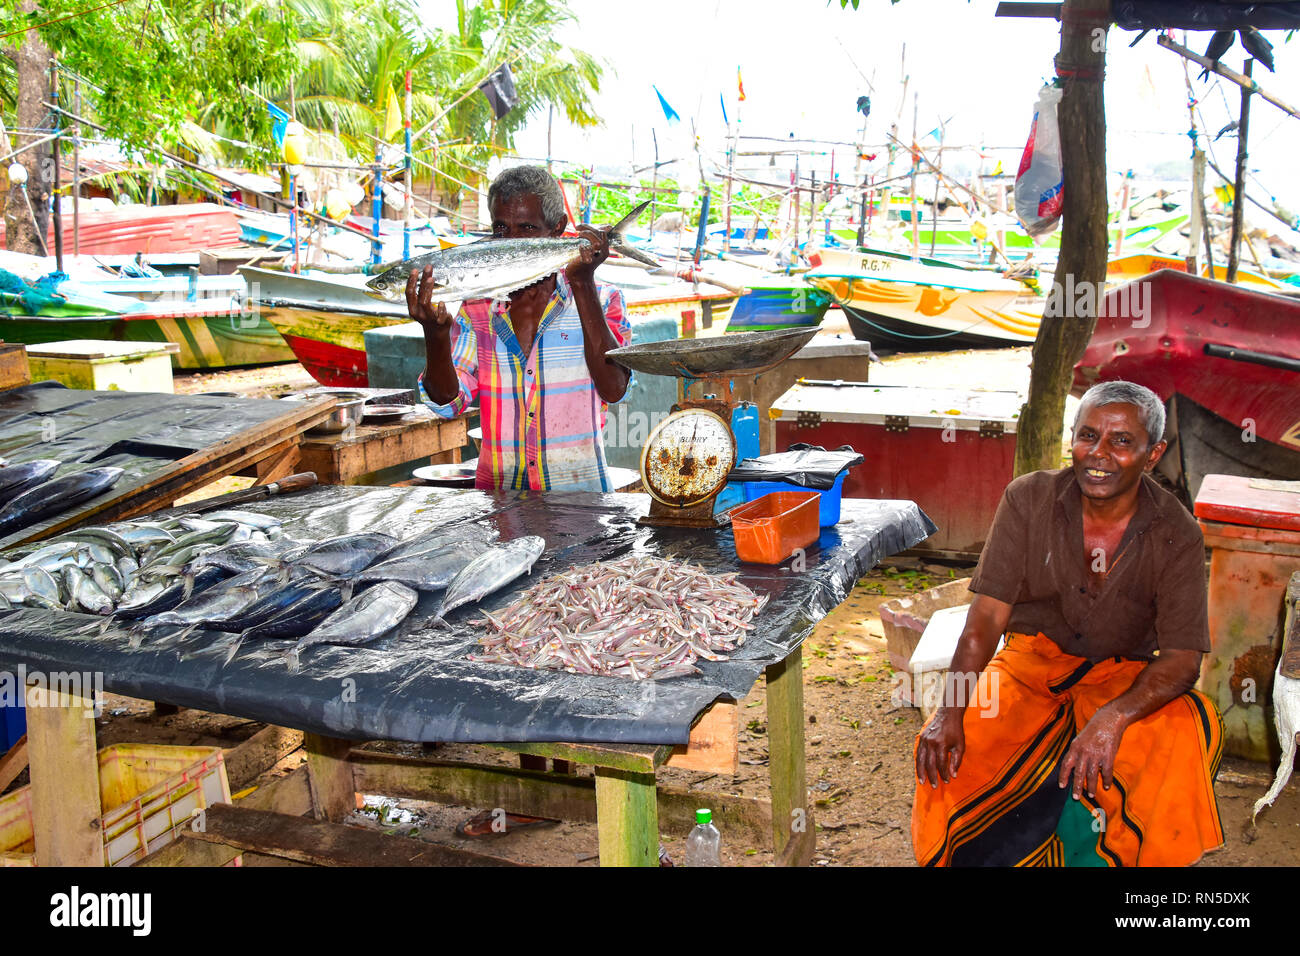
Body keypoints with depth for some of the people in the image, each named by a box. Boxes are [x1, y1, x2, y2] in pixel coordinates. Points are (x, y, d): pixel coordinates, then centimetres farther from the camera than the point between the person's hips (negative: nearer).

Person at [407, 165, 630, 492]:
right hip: (496, 499, 2)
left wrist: (582, 283, -14)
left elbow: (613, 389, -12)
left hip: (578, 494, -2)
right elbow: (448, 403, -1)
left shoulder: (601, 300, 5)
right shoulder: (475, 310, 10)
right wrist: (435, 334, -20)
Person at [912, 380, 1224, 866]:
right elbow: (987, 616, -13)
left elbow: (1181, 659, -17)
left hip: (1124, 679, 0)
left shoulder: (1177, 536, -11)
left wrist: (1114, 717, -38)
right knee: (945, 753, -25)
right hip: (1030, 661, 0)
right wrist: (951, 709, -28)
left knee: (1189, 731, -32)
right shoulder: (1029, 499, -10)